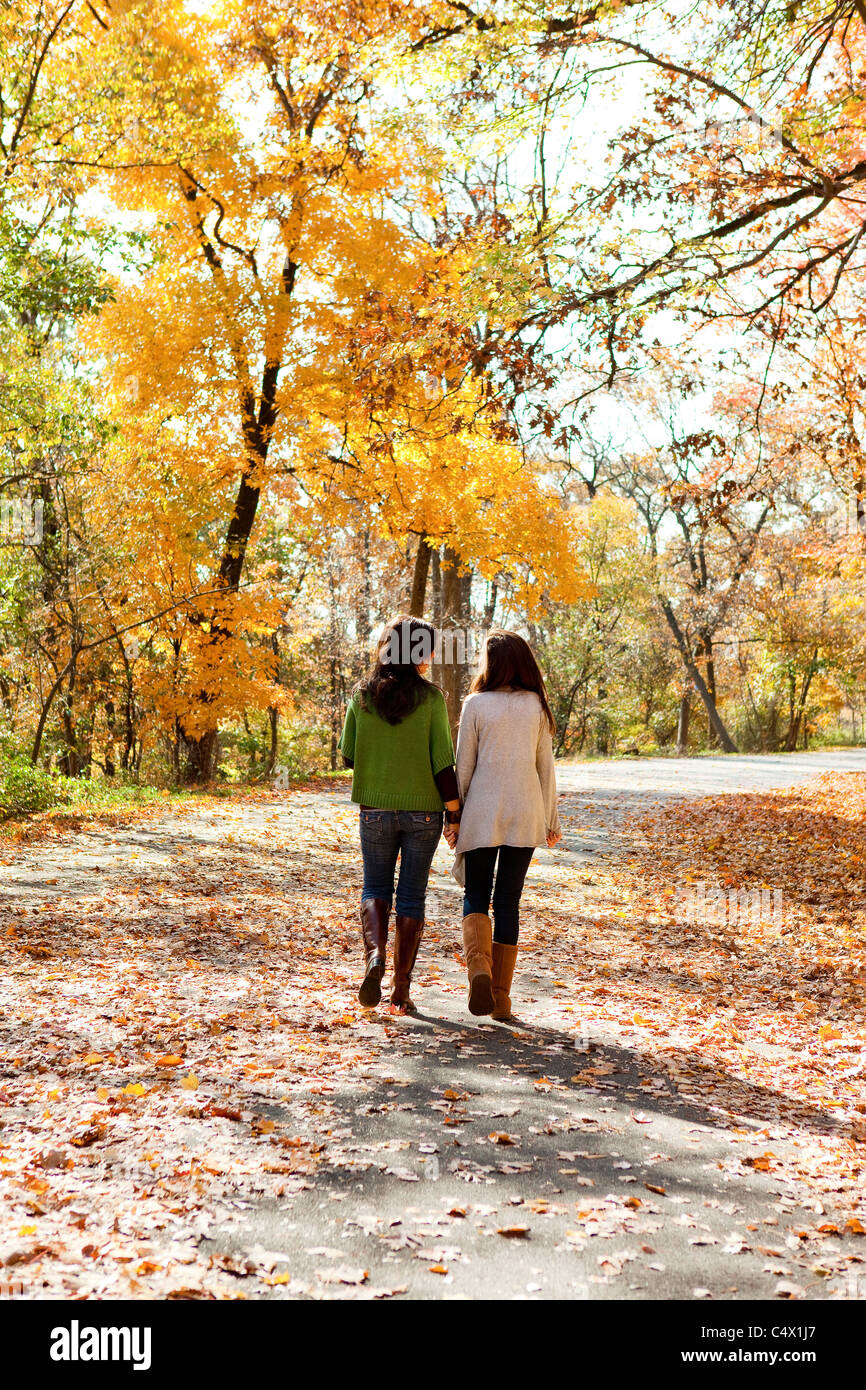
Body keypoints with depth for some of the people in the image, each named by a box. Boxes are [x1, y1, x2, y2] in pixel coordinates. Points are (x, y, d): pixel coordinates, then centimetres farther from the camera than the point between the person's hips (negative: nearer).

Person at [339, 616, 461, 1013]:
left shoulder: (363, 696, -2)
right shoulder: (430, 698, -9)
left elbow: (348, 756, 2)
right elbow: (443, 763, -10)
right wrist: (456, 815, -3)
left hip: (375, 808, 2)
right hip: (423, 810, -1)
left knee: (375, 889, 18)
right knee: (411, 898, 9)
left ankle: (374, 954, -10)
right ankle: (401, 991, 11)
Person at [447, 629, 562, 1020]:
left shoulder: (477, 704, -4)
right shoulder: (536, 705, 4)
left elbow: (463, 767, -3)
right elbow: (545, 767, 7)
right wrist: (551, 820, 14)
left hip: (482, 812, -2)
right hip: (525, 812, 3)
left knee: (476, 896, 9)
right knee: (508, 900, 9)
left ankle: (478, 966, -17)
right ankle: (501, 996, 11)